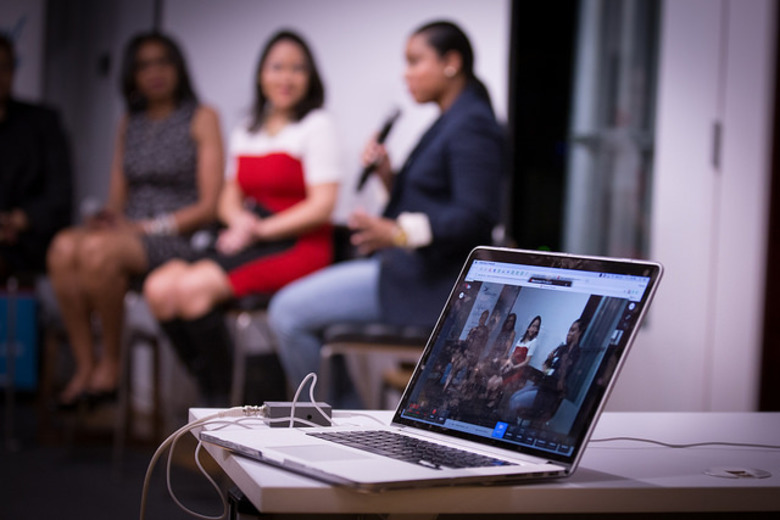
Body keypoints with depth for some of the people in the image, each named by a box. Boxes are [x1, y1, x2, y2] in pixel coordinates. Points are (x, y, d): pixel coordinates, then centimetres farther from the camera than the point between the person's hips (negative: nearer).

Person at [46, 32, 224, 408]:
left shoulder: (202, 119, 4)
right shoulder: (129, 125, 21)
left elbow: (209, 206, -4)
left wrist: (145, 227, -12)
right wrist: (107, 217, -6)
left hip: (178, 238, -5)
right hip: (128, 234, 5)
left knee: (97, 250, -34)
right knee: (63, 247, -27)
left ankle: (110, 363, -19)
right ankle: (84, 366, -25)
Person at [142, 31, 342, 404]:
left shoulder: (316, 126, -2)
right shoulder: (245, 132, 19)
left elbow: (322, 205, -10)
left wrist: (259, 230, -11)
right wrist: (239, 220, -5)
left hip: (298, 246, -7)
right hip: (249, 241, 7)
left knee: (193, 287, -27)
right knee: (159, 287, -16)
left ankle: (224, 398, -13)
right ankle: (208, 391, -6)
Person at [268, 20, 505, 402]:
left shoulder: (471, 124, -16)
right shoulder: (450, 122, 17)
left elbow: (474, 216, -25)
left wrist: (398, 233, -36)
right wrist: (389, 176, 3)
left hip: (432, 281, -11)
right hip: (411, 266, 11)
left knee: (288, 311, -14)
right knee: (291, 306, 17)